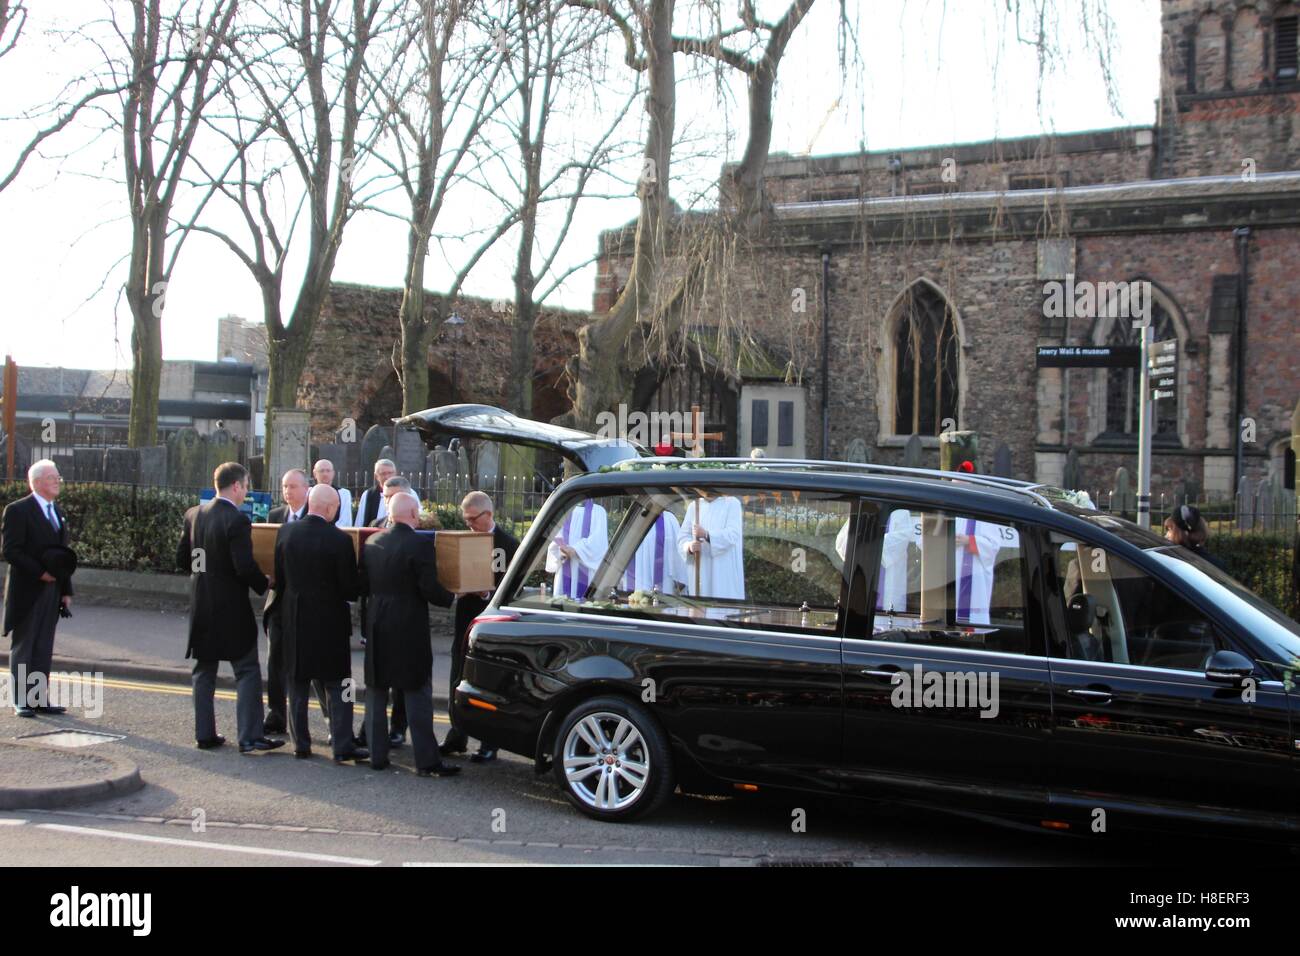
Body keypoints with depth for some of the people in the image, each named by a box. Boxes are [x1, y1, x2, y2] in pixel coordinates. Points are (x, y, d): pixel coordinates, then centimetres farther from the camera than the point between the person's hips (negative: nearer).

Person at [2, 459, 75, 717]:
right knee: (23, 647, 1)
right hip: (27, 591, -6)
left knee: (44, 648, 7)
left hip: (52, 590, 7)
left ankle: (40, 698, 11)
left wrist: (66, 590, 10)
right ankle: (21, 702, 5)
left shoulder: (58, 513, 16)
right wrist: (40, 573, -18)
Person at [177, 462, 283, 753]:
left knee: (204, 672, 14)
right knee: (247, 671, 1)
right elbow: (245, 567, -22)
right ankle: (250, 737, 0)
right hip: (231, 608, -7)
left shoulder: (194, 514, 4)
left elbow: (182, 559, 9)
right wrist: (264, 584, -4)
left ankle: (204, 734, 17)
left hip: (201, 607, 7)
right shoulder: (237, 520, -18)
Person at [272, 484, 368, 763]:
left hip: (294, 618, 4)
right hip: (329, 620, -4)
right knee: (338, 686, 4)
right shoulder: (339, 540, -17)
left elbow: (279, 577, 6)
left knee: (297, 683, 15)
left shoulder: (285, 532, -3)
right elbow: (350, 586, -12)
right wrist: (356, 592, 11)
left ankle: (300, 743, 18)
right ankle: (342, 746, 1)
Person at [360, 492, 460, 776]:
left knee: (376, 692, 14)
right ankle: (427, 761, 0)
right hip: (409, 629, -5)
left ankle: (377, 755, 18)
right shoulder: (420, 545, -14)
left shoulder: (371, 543, 3)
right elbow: (429, 589, -17)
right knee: (417, 695, 0)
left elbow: (363, 584, 8)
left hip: (377, 628, 5)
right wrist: (451, 599, 1)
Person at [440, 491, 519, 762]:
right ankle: (457, 737, 21)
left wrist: (489, 592, -22)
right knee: (458, 679, 9)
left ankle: (489, 745, 10)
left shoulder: (508, 543, -8)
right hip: (465, 618, 5)